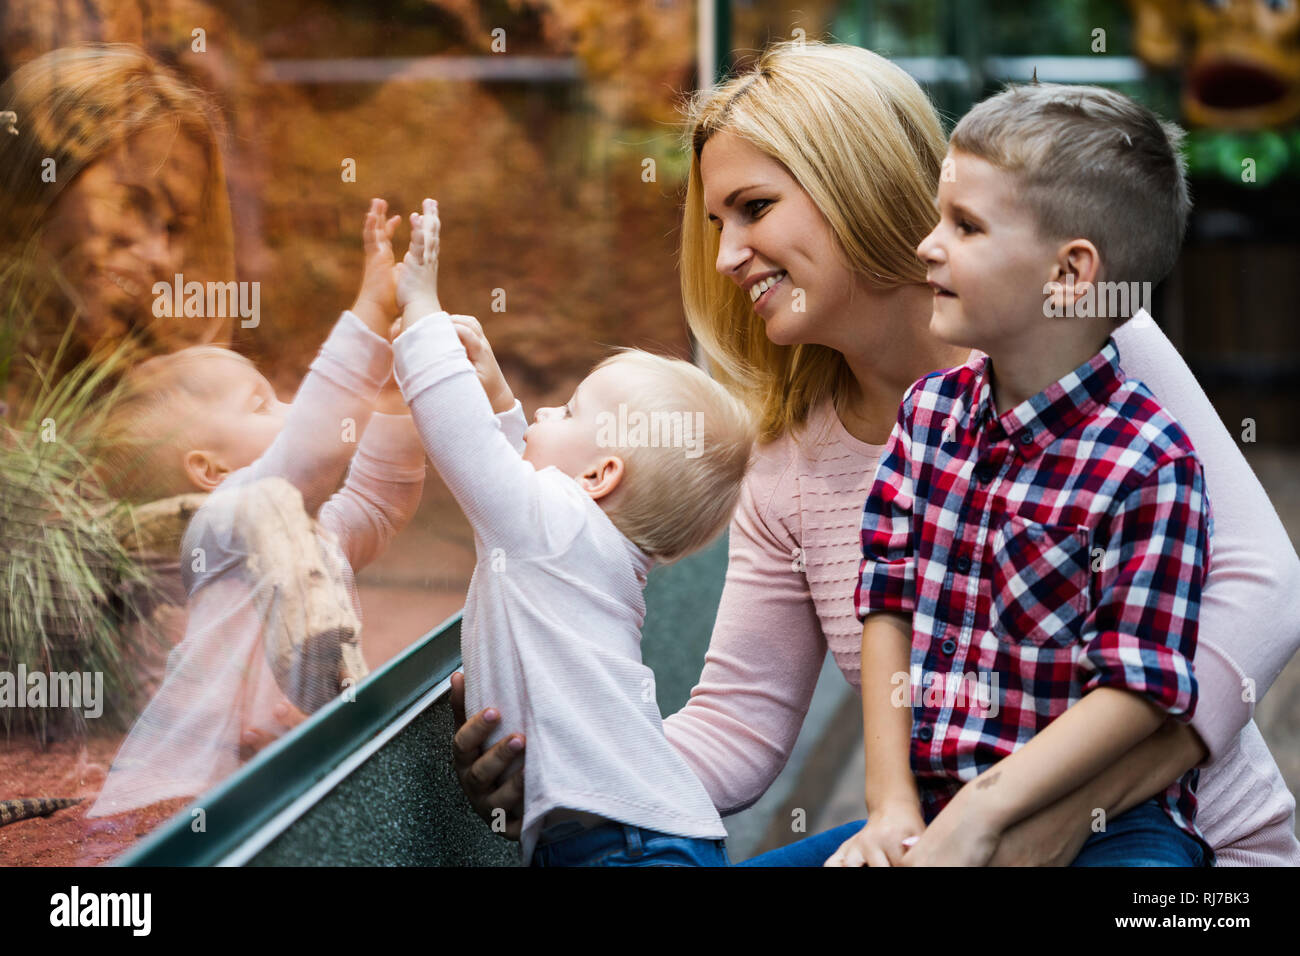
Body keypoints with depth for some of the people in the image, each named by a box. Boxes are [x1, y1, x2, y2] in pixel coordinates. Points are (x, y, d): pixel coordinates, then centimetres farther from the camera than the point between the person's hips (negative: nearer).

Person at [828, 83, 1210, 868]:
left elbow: (1138, 691, -15)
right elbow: (888, 606, 6)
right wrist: (892, 801, -3)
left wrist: (980, 817, -19)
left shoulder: (1148, 462, -13)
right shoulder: (929, 409, 6)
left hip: (1104, 822, -4)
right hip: (929, 807, 5)